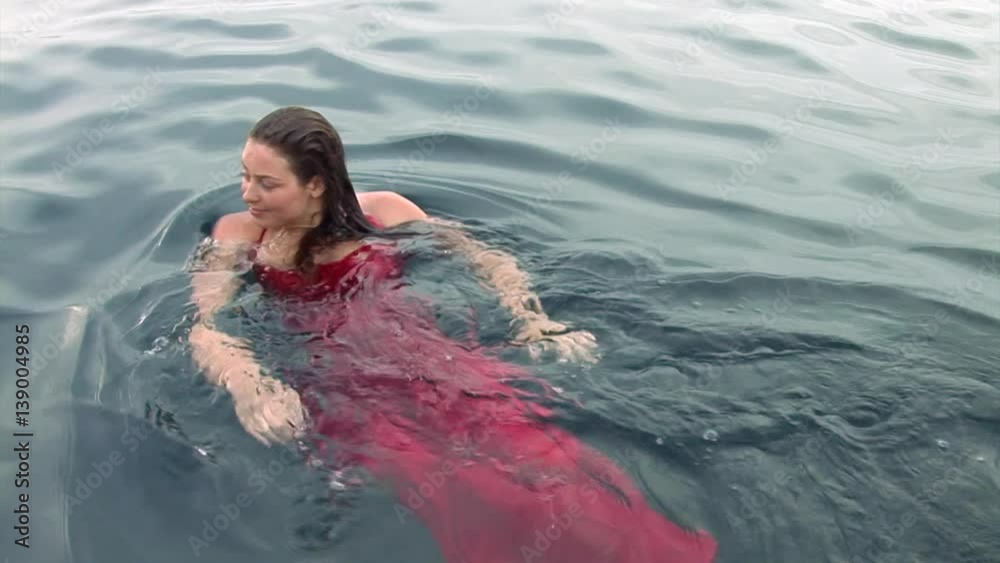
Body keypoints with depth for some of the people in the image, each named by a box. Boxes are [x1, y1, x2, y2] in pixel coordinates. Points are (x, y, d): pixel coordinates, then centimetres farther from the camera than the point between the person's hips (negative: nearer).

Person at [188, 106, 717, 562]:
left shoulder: (381, 212, 10)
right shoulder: (238, 235, 10)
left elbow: (486, 257, 13)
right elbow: (206, 330, -2)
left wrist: (533, 323, -3)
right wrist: (248, 386, -23)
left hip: (440, 362, 2)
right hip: (343, 391, -1)